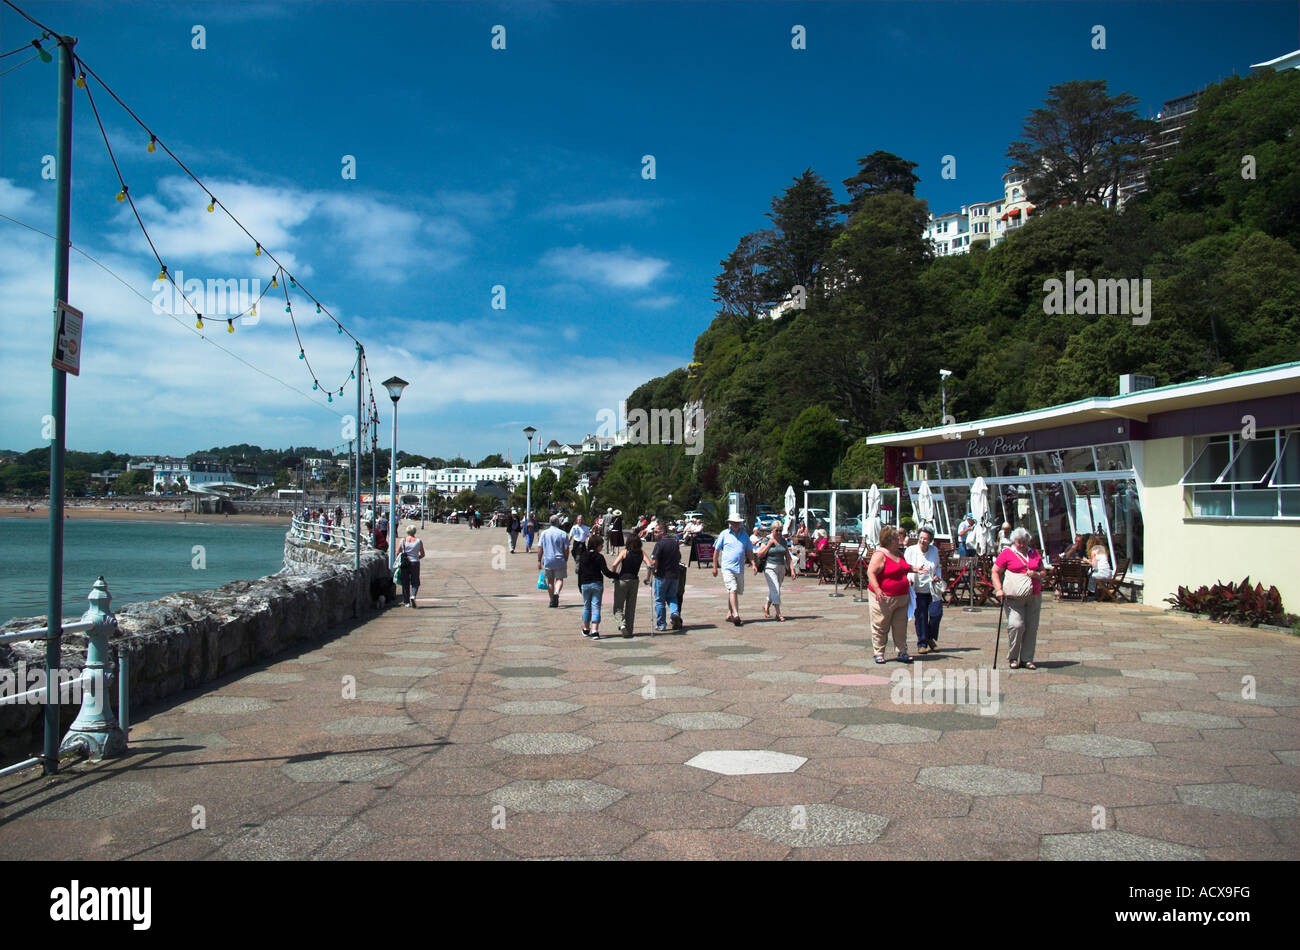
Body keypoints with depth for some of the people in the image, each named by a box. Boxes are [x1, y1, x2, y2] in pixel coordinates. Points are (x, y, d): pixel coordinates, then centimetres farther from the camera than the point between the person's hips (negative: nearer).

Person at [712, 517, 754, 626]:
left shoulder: (744, 534, 12)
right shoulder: (724, 534, 1)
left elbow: (749, 551, 18)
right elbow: (716, 551, 5)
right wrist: (715, 567, 4)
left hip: (740, 568, 5)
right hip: (727, 567, -5)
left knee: (735, 592, 11)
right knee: (733, 590, -16)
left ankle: (729, 614, 24)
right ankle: (736, 615, -23)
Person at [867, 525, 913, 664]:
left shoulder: (899, 554, 15)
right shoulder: (880, 554, -12)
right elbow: (870, 573, -20)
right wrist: (877, 589, -31)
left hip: (901, 598, 7)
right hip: (884, 598, -7)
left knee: (901, 627, 9)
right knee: (880, 627, 1)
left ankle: (902, 653, 17)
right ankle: (879, 654, 11)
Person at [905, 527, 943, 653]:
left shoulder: (934, 550, 6)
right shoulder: (910, 550, -3)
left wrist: (938, 576, 2)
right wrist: (909, 578, -19)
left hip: (932, 589, 2)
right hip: (918, 590, -2)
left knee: (936, 613, -6)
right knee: (921, 617, -2)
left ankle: (932, 639, 19)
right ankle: (922, 643, 11)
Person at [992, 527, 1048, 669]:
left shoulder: (1035, 554, 15)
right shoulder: (1007, 554, 1)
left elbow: (1043, 572, 21)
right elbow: (995, 572, -1)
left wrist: (1036, 575, -3)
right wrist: (999, 589, -14)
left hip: (1034, 597, 5)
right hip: (1014, 597, -5)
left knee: (1032, 628, 4)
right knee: (1016, 625, -15)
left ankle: (1026, 659, 13)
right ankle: (1012, 658, 1)